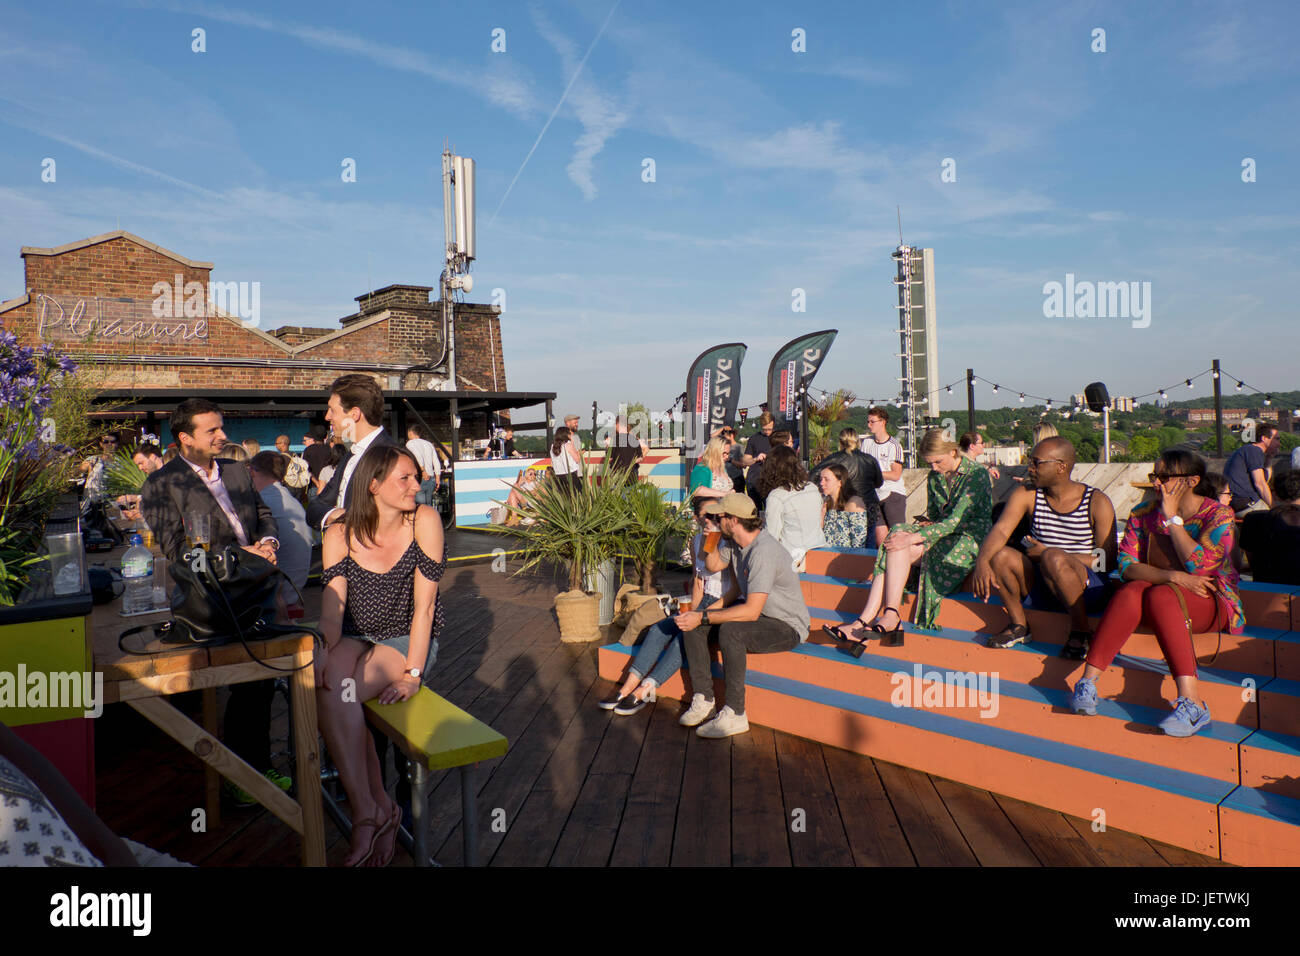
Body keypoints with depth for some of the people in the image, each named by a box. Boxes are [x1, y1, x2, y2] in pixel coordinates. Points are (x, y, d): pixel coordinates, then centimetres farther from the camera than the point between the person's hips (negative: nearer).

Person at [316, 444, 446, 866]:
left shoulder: (423, 521, -12)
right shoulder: (340, 534, -4)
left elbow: (424, 604, -14)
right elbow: (332, 607, -8)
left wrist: (412, 674, -19)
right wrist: (326, 656, -28)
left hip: (408, 641, -3)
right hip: (358, 639, 3)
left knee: (335, 687, -29)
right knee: (326, 679, -30)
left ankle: (369, 813, -17)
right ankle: (378, 807, -19)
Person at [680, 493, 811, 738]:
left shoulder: (763, 551, -27)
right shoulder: (734, 542, 2)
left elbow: (752, 611, -32)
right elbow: (713, 565, 22)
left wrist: (703, 617, -30)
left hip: (788, 627, -9)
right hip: (758, 615, 9)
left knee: (730, 630, -35)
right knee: (691, 622, -4)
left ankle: (735, 715, -24)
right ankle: (703, 699, -2)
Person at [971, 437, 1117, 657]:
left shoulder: (1097, 502, -8)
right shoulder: (1026, 495, 2)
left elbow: (1108, 561, -12)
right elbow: (1000, 530, -13)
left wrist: (1048, 555, -17)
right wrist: (982, 562, -34)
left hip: (1088, 590, -4)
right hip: (1041, 589, 4)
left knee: (1053, 557, -34)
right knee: (1000, 555, -23)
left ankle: (1080, 629, -14)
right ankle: (1019, 625, -1)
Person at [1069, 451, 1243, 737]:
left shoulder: (1219, 516, -5)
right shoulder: (1144, 513, 3)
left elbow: (1200, 566, -21)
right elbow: (1126, 566, -5)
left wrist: (1172, 518, -17)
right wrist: (1173, 576, -21)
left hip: (1209, 601, -3)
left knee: (1160, 595, -36)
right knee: (1131, 591, -32)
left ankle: (1190, 701, -45)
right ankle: (1088, 681, -38)